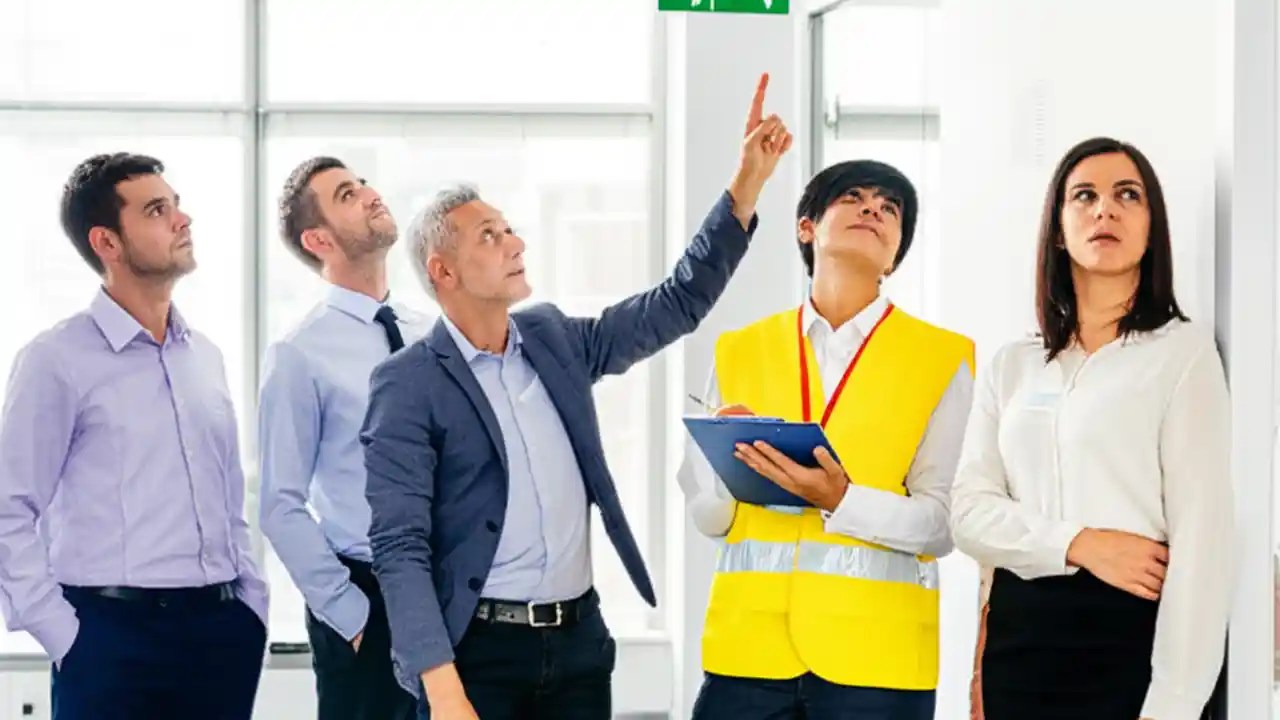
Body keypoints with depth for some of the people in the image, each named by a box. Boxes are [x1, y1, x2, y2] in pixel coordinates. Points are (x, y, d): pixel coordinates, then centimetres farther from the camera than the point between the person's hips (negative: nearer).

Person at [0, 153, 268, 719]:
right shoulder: (57, 360, -4)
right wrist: (65, 638, -11)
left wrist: (252, 606, 9)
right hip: (113, 634, -5)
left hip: (219, 629, 5)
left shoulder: (205, 357, 14)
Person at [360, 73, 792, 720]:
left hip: (578, 638, 5)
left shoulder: (554, 340, 10)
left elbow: (680, 303, 14)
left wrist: (749, 181, 5)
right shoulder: (409, 385, -8)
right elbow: (400, 547, -12)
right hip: (478, 648, -5)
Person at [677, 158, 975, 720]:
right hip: (748, 638, 2)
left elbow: (945, 523, -4)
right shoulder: (740, 351, 10)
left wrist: (841, 501, -19)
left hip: (875, 646, -2)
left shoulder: (943, 358, 3)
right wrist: (731, 457, -11)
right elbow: (707, 515, 8)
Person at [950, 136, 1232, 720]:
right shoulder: (1013, 365, 12)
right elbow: (969, 510, 4)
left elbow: (1201, 534, -10)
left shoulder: (1182, 352, -2)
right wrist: (1078, 544, -15)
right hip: (1020, 631, 4)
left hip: (1131, 633, -4)